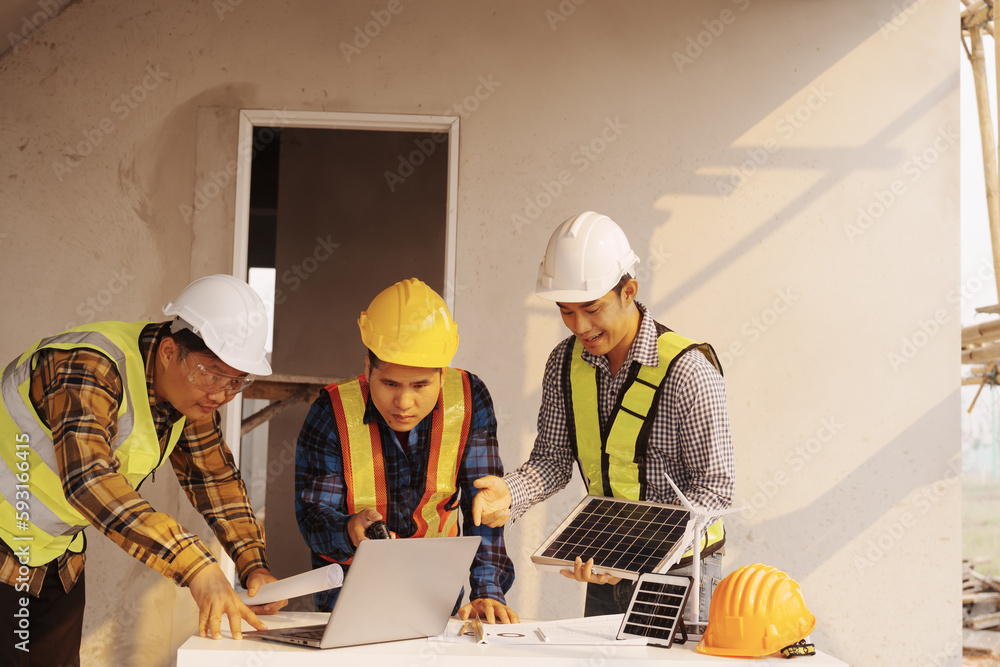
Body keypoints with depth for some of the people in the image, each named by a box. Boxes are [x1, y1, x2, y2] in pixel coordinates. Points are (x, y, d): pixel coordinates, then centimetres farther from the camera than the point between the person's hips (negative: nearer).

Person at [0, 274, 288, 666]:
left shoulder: (194, 391, -4)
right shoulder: (89, 368, -31)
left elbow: (213, 474, 6)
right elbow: (90, 479, -44)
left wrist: (254, 566, -9)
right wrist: (196, 568, -51)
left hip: (58, 554, 8)